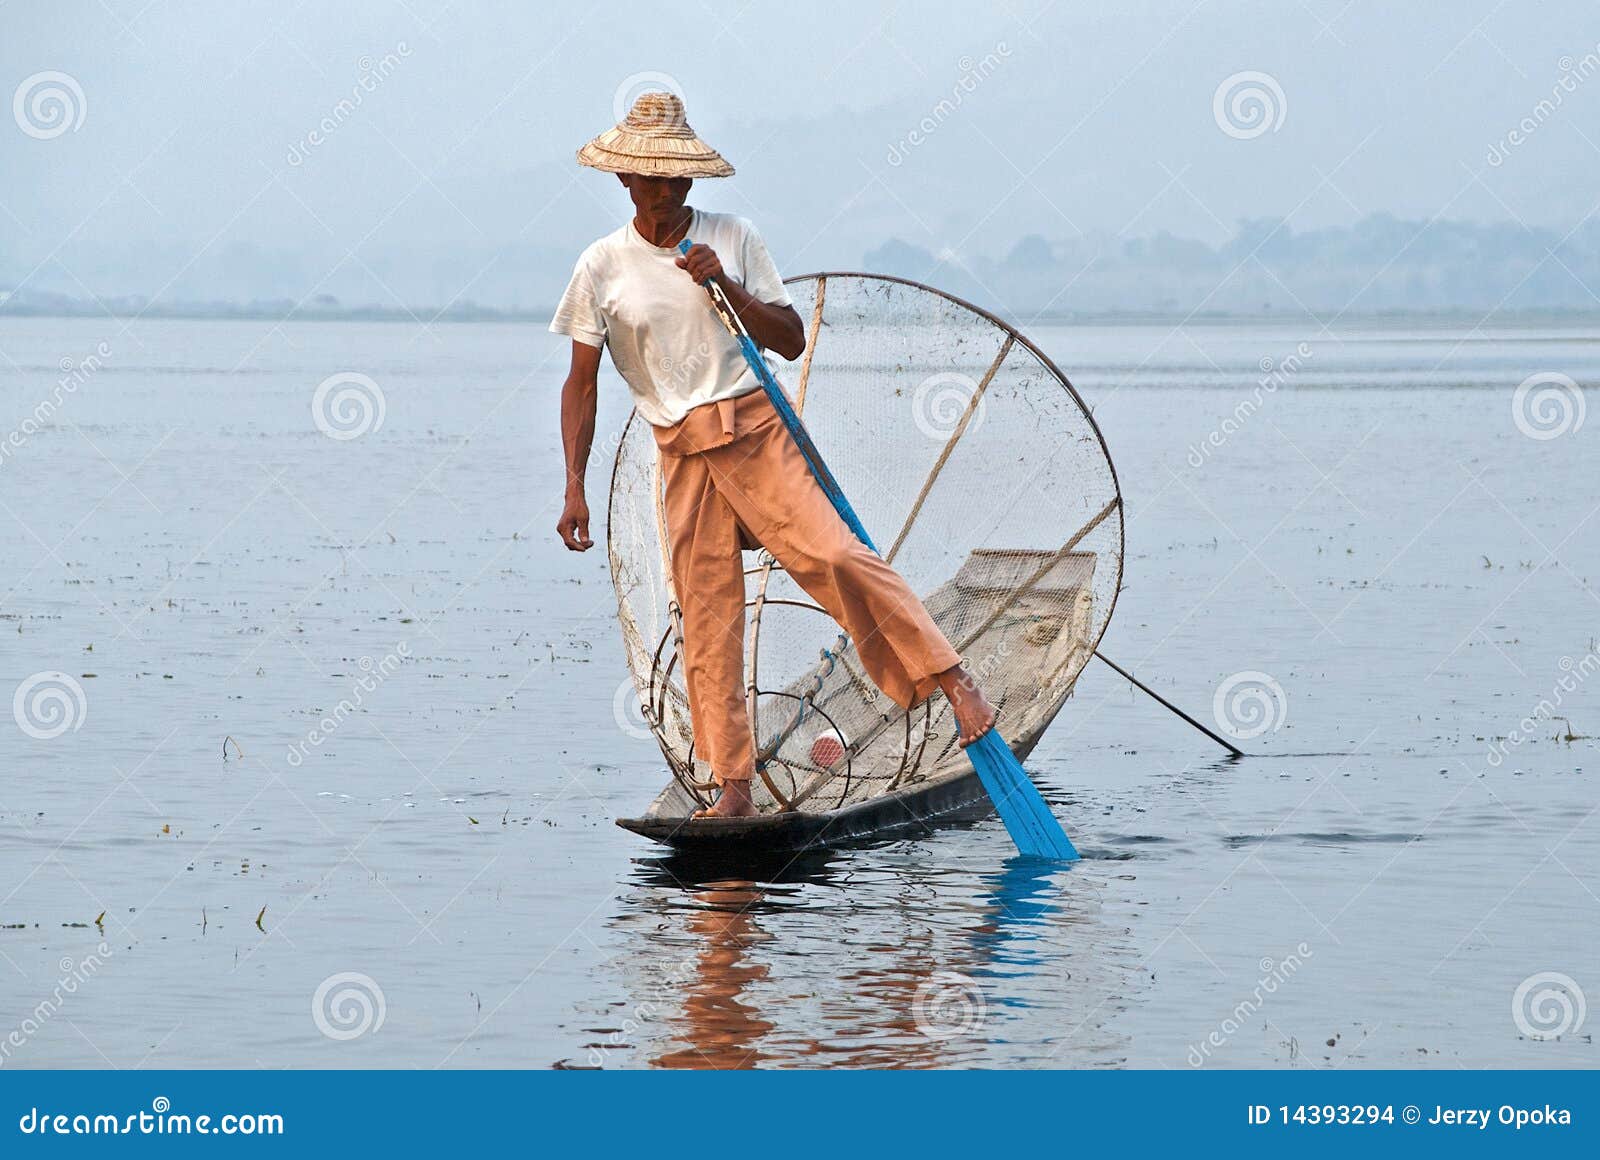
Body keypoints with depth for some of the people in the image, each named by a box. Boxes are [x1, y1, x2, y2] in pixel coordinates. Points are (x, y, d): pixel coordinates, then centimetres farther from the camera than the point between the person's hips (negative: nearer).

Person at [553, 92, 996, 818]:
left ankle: (953, 682, -19)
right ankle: (733, 787, 3)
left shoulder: (732, 239, 6)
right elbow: (581, 384, 8)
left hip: (756, 431, -1)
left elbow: (791, 342, 5)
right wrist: (575, 489, 0)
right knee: (707, 616, -1)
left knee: (833, 554, -21)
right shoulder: (602, 267, 5)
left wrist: (727, 287, -10)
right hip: (683, 454, 1)